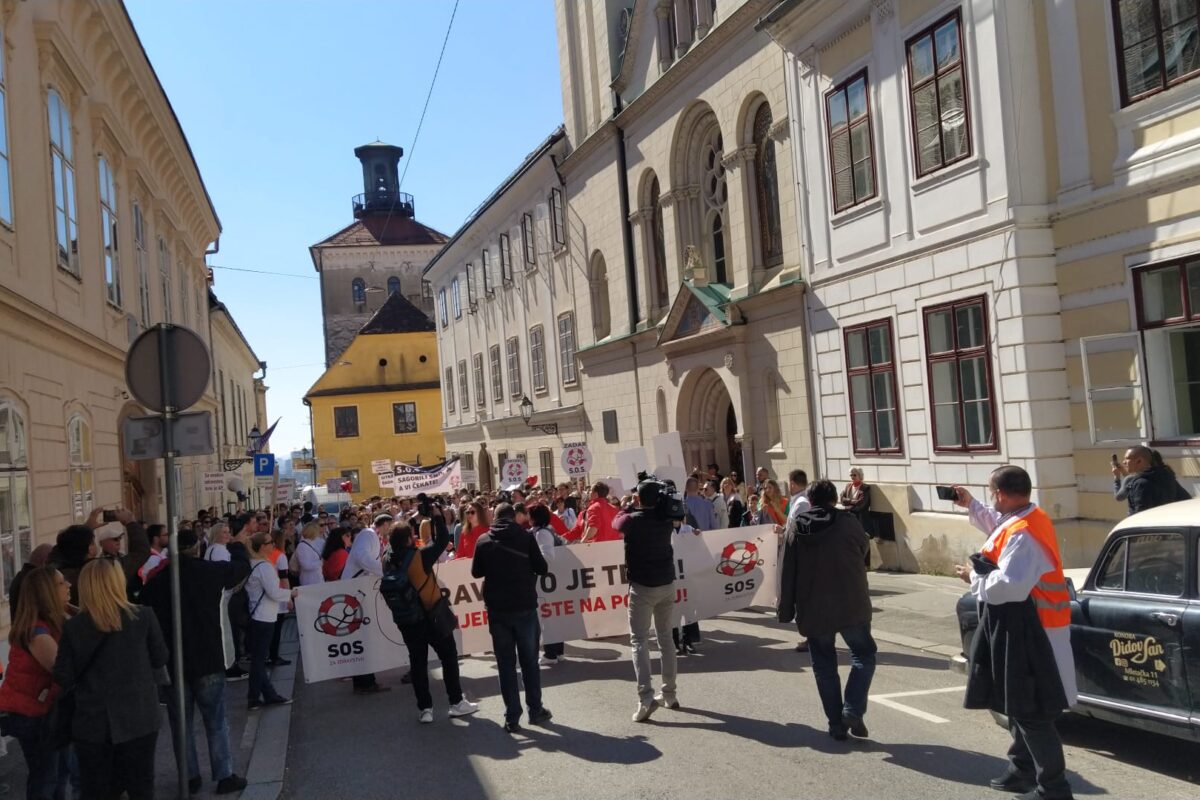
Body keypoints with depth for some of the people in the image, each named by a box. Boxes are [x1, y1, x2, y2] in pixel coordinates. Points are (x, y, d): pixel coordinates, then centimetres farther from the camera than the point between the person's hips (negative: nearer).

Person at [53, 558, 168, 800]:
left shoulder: (73, 627, -9)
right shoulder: (144, 617, -9)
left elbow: (64, 679, -3)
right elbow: (160, 660, 2)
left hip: (92, 723, 0)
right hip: (138, 719, 0)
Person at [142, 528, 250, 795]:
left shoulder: (157, 580, -5)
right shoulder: (212, 571, -8)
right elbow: (243, 565, 10)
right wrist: (237, 546, 31)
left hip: (173, 662, 1)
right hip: (208, 660, -1)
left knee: (182, 723, 14)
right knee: (216, 721, 8)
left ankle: (190, 777, 19)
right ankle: (225, 776, 10)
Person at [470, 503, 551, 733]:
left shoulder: (483, 541, 0)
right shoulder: (525, 536, -6)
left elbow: (476, 572, 10)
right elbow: (542, 568, -5)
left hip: (497, 609, 1)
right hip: (525, 607, -1)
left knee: (506, 664, 7)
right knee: (529, 661, 13)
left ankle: (512, 717, 6)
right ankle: (535, 710, 19)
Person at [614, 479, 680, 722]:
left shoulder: (633, 520, -13)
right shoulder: (666, 520, 2)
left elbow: (617, 522, 9)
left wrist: (628, 507, 21)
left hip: (642, 586, -5)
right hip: (667, 584, 5)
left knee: (639, 640, -3)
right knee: (665, 638, 15)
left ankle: (646, 696, -16)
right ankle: (669, 693, 19)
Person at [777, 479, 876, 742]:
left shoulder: (794, 526, 1)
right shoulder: (847, 522, -6)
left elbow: (787, 571, 0)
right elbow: (864, 547, 11)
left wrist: (786, 610, 4)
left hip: (812, 609, 2)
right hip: (851, 606, -2)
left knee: (824, 665, 14)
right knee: (863, 654, 15)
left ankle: (836, 724, 14)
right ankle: (853, 710, -1)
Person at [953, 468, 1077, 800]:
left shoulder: (1022, 535, -26)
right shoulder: (1032, 518, 7)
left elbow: (1008, 586, -32)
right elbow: (1000, 529, 29)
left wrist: (974, 577, -16)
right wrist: (971, 506, 31)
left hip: (1027, 635, -11)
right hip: (1024, 630, 11)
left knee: (1031, 713, 0)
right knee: (1018, 705, 22)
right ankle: (1022, 770, 36)